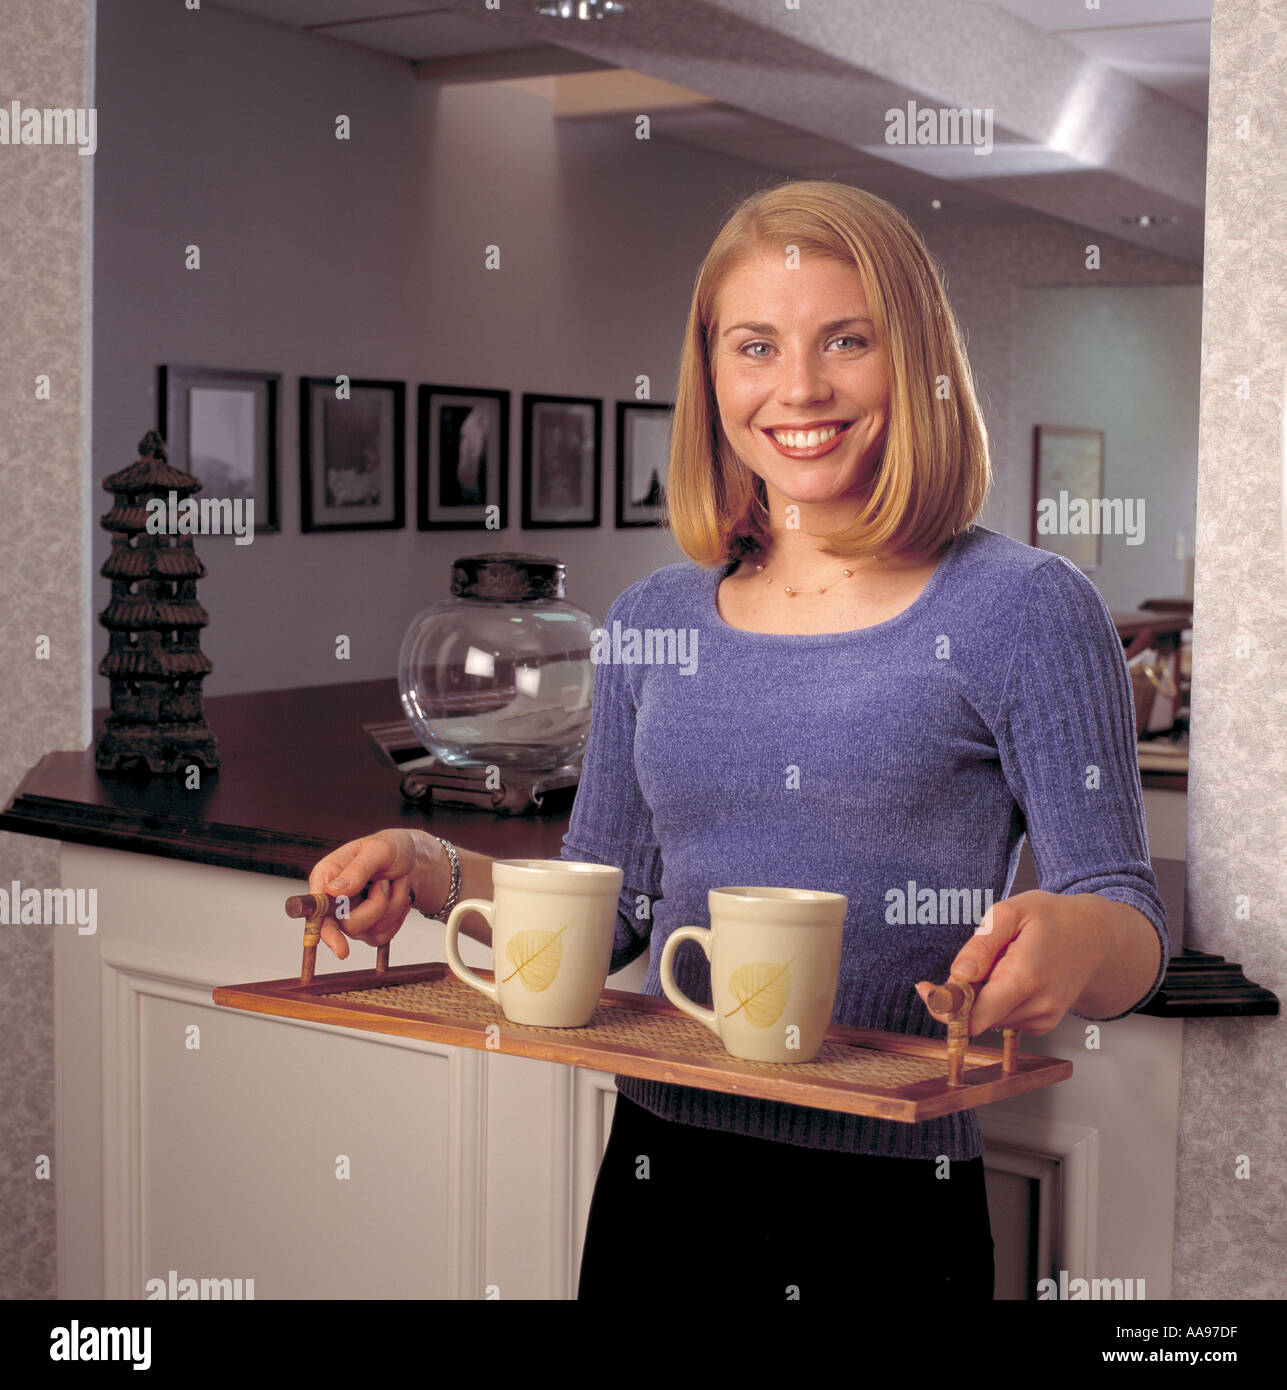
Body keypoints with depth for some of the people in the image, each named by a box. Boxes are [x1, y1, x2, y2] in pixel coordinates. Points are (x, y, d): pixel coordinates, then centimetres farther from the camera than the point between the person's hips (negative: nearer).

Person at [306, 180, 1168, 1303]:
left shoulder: (1022, 607, -7)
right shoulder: (653, 621, 6)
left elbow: (1132, 934, -8)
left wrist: (1071, 940, -30)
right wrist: (430, 873, -1)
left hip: (893, 1213, -4)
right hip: (657, 1181, 4)